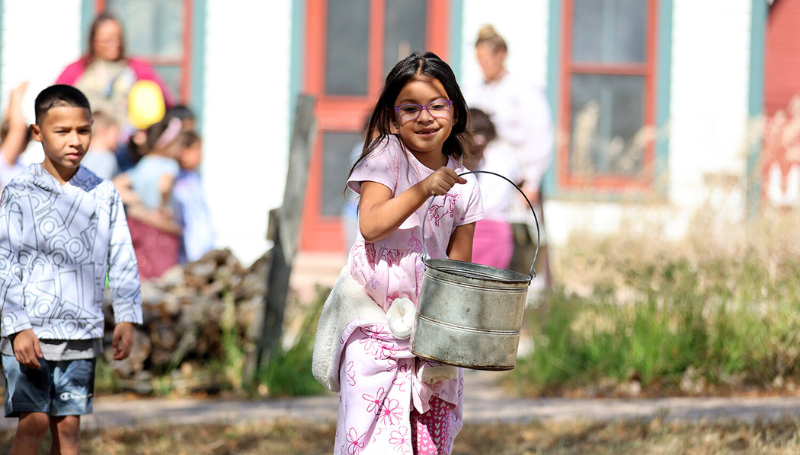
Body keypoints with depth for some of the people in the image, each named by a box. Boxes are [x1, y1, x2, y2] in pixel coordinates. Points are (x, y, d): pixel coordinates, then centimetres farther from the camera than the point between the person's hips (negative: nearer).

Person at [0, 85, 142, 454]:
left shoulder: (104, 194, 6)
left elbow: (122, 258, 9)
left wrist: (127, 317, 0)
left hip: (81, 333, 3)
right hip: (30, 331, -3)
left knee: (68, 425, 4)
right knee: (34, 421, -10)